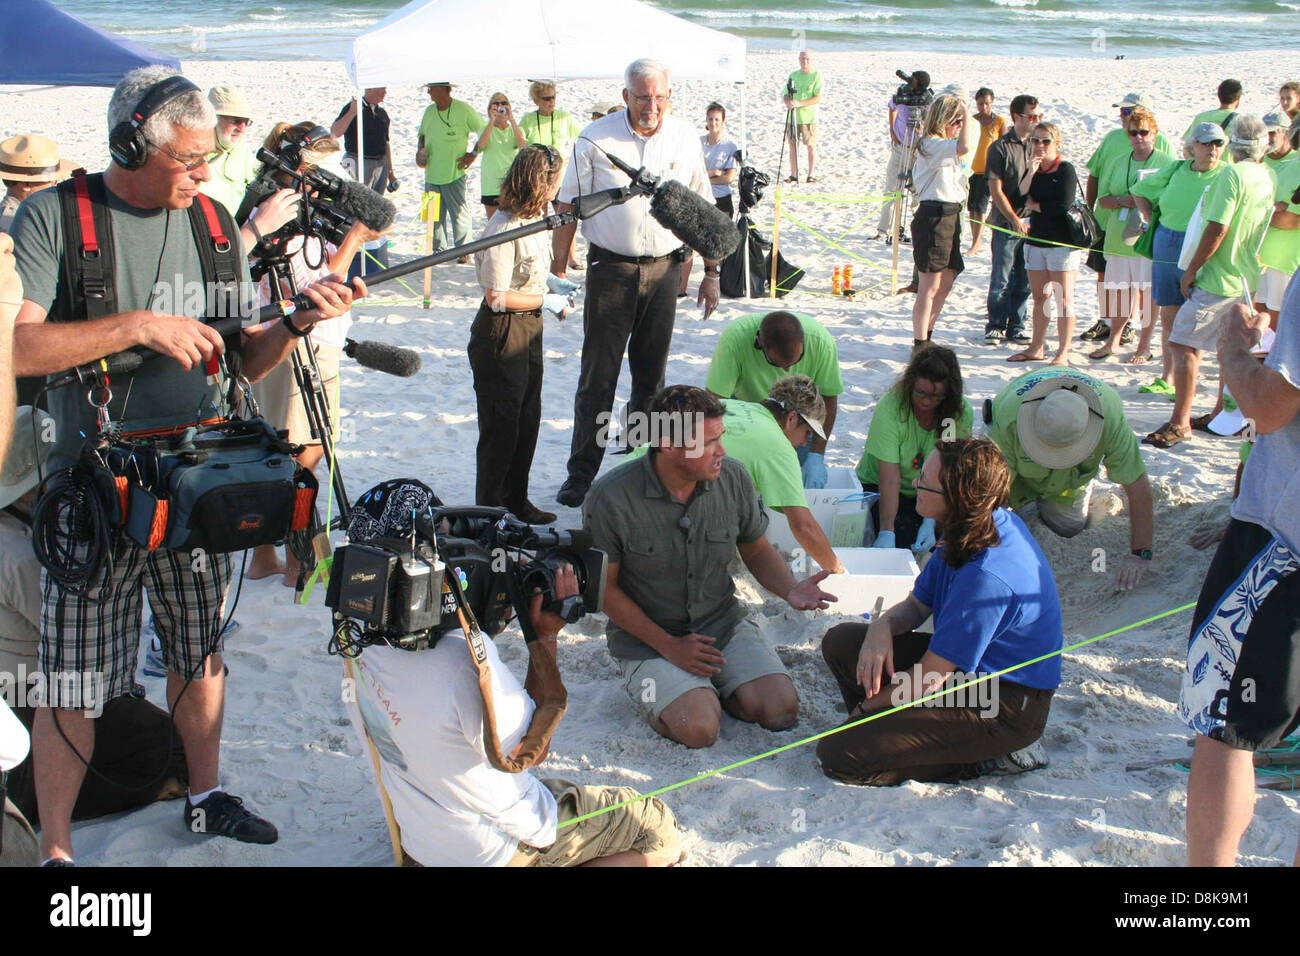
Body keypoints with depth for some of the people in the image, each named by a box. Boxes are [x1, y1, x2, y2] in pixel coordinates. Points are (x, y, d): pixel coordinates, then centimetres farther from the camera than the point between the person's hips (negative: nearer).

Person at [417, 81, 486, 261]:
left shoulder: (464, 110, -6)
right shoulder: (429, 111, 10)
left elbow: (485, 131, -2)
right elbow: (422, 135, 23)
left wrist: (473, 154, -6)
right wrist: (419, 150, 4)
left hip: (455, 174, -5)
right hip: (431, 174, 5)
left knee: (459, 213, -2)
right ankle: (438, 250, 17)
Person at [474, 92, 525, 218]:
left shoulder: (515, 130, 9)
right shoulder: (485, 129, 7)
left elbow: (522, 144, -14)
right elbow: (481, 144, -16)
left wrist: (511, 119, -15)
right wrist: (492, 121, -17)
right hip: (491, 185, 0)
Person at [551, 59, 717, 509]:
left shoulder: (685, 138, 4)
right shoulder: (596, 139, -5)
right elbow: (568, 207, -1)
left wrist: (711, 272, 11)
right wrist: (557, 272, -5)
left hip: (664, 268, 3)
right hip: (610, 267, -2)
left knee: (651, 375, 10)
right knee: (597, 377, -1)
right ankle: (581, 474, 6)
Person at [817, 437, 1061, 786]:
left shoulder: (987, 577, -31)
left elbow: (928, 680, -23)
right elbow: (916, 604, 10)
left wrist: (865, 708, -7)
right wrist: (882, 626, -13)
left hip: (1005, 708, -10)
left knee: (839, 756, -18)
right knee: (840, 642, 5)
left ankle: (987, 755, -5)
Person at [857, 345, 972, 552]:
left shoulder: (962, 412, -15)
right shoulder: (890, 407, -25)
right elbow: (889, 478, -30)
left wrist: (930, 521, -29)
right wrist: (886, 532, -38)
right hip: (877, 487, -3)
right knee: (904, 536, -29)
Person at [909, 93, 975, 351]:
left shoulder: (942, 146, 18)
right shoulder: (931, 144, -16)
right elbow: (964, 146, -34)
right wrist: (967, 114, -22)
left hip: (950, 216, 10)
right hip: (933, 217, -10)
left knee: (945, 284, 14)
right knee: (930, 286, -6)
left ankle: (925, 337, 25)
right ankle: (920, 345, -1)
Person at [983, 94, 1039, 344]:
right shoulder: (1000, 147, -7)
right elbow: (996, 190, -9)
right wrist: (1015, 220, -12)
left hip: (1033, 222, 4)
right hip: (1007, 223, -4)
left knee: (1025, 280, 7)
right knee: (1002, 278, 0)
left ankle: (1016, 327, 17)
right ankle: (995, 326, 13)